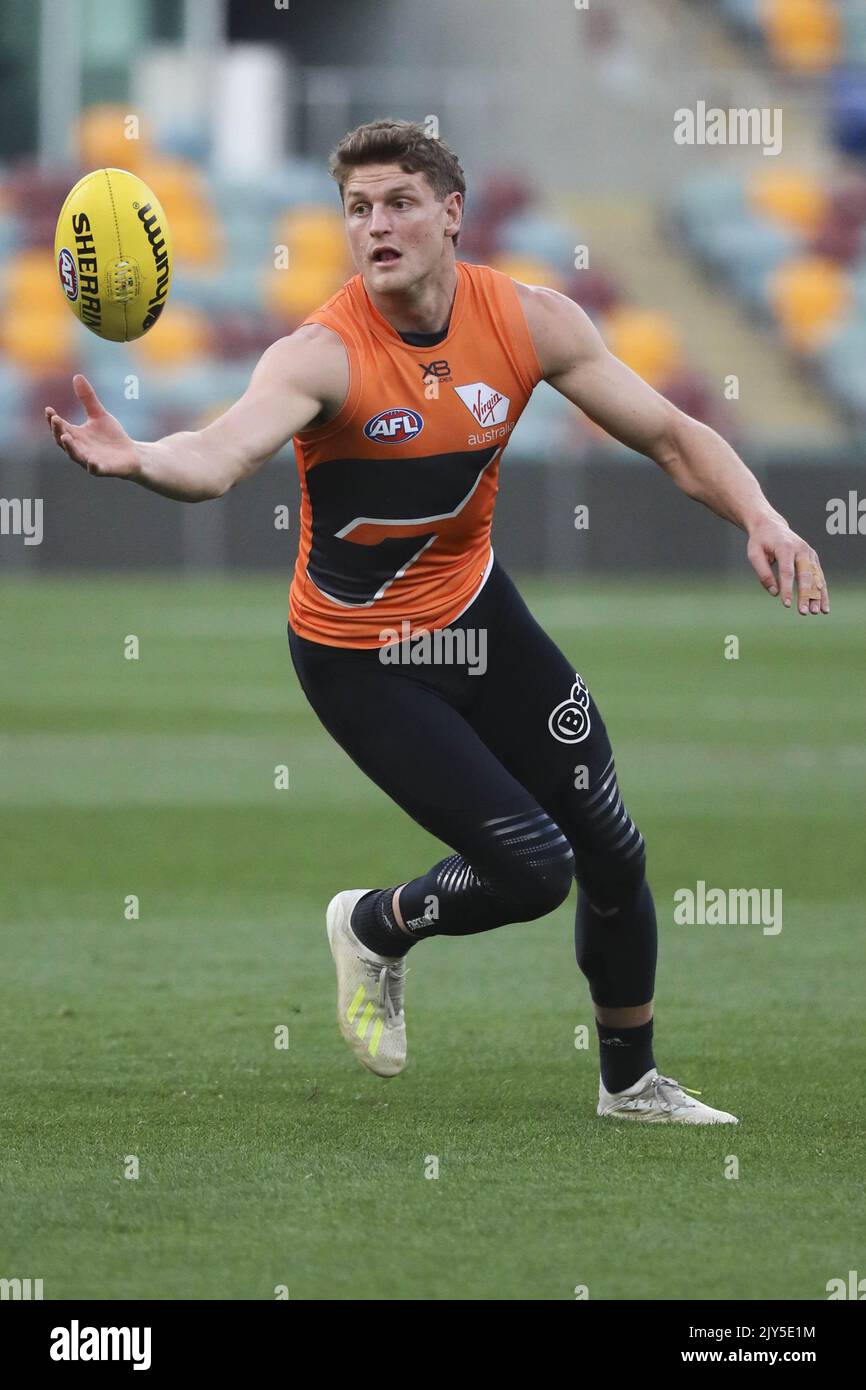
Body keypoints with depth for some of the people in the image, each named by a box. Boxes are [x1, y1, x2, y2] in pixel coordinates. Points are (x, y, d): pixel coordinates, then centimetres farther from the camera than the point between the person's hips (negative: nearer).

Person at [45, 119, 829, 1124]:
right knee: (533, 868, -13)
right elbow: (219, 456, -45)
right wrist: (138, 460, -67)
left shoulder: (528, 321, -11)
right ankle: (376, 931, 20)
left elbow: (669, 437, -3)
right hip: (358, 655, -5)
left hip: (474, 609, 6)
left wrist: (761, 519, -19)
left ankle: (631, 1080, 34)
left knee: (612, 853, 10)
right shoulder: (324, 355, -27)